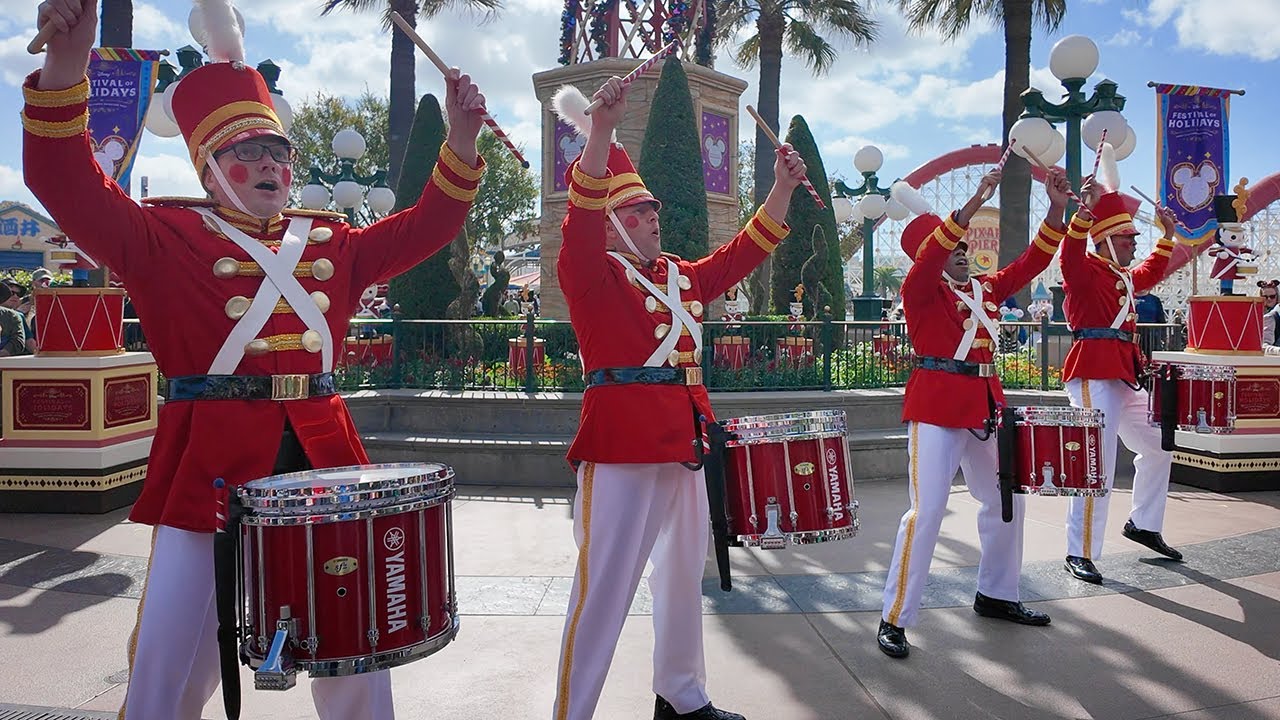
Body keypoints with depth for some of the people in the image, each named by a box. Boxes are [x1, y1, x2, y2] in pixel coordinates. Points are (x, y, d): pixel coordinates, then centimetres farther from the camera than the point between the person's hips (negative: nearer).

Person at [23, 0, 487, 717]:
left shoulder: (333, 242, 15)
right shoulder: (169, 237, 3)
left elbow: (424, 226, 14)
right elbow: (72, 190, -8)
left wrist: (460, 139, 2)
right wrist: (67, 65, -21)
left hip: (323, 462, 4)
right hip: (212, 468, -3)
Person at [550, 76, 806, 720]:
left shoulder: (682, 276, 17)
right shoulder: (591, 273, -3)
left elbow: (745, 250, 21)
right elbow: (583, 215, -20)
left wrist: (783, 188, 12)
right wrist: (600, 130, -30)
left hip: (682, 443, 8)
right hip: (620, 443, -8)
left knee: (684, 575, 17)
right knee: (605, 587, -6)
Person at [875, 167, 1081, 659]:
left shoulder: (986, 289, 15)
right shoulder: (921, 289, -4)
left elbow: (1032, 261, 13)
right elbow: (930, 253, -22)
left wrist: (1057, 208, 2)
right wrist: (976, 201, -28)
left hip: (986, 404, 8)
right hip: (937, 406, -8)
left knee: (1006, 501, 16)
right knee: (927, 511, -11)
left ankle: (995, 596, 34)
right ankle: (894, 619, -3)